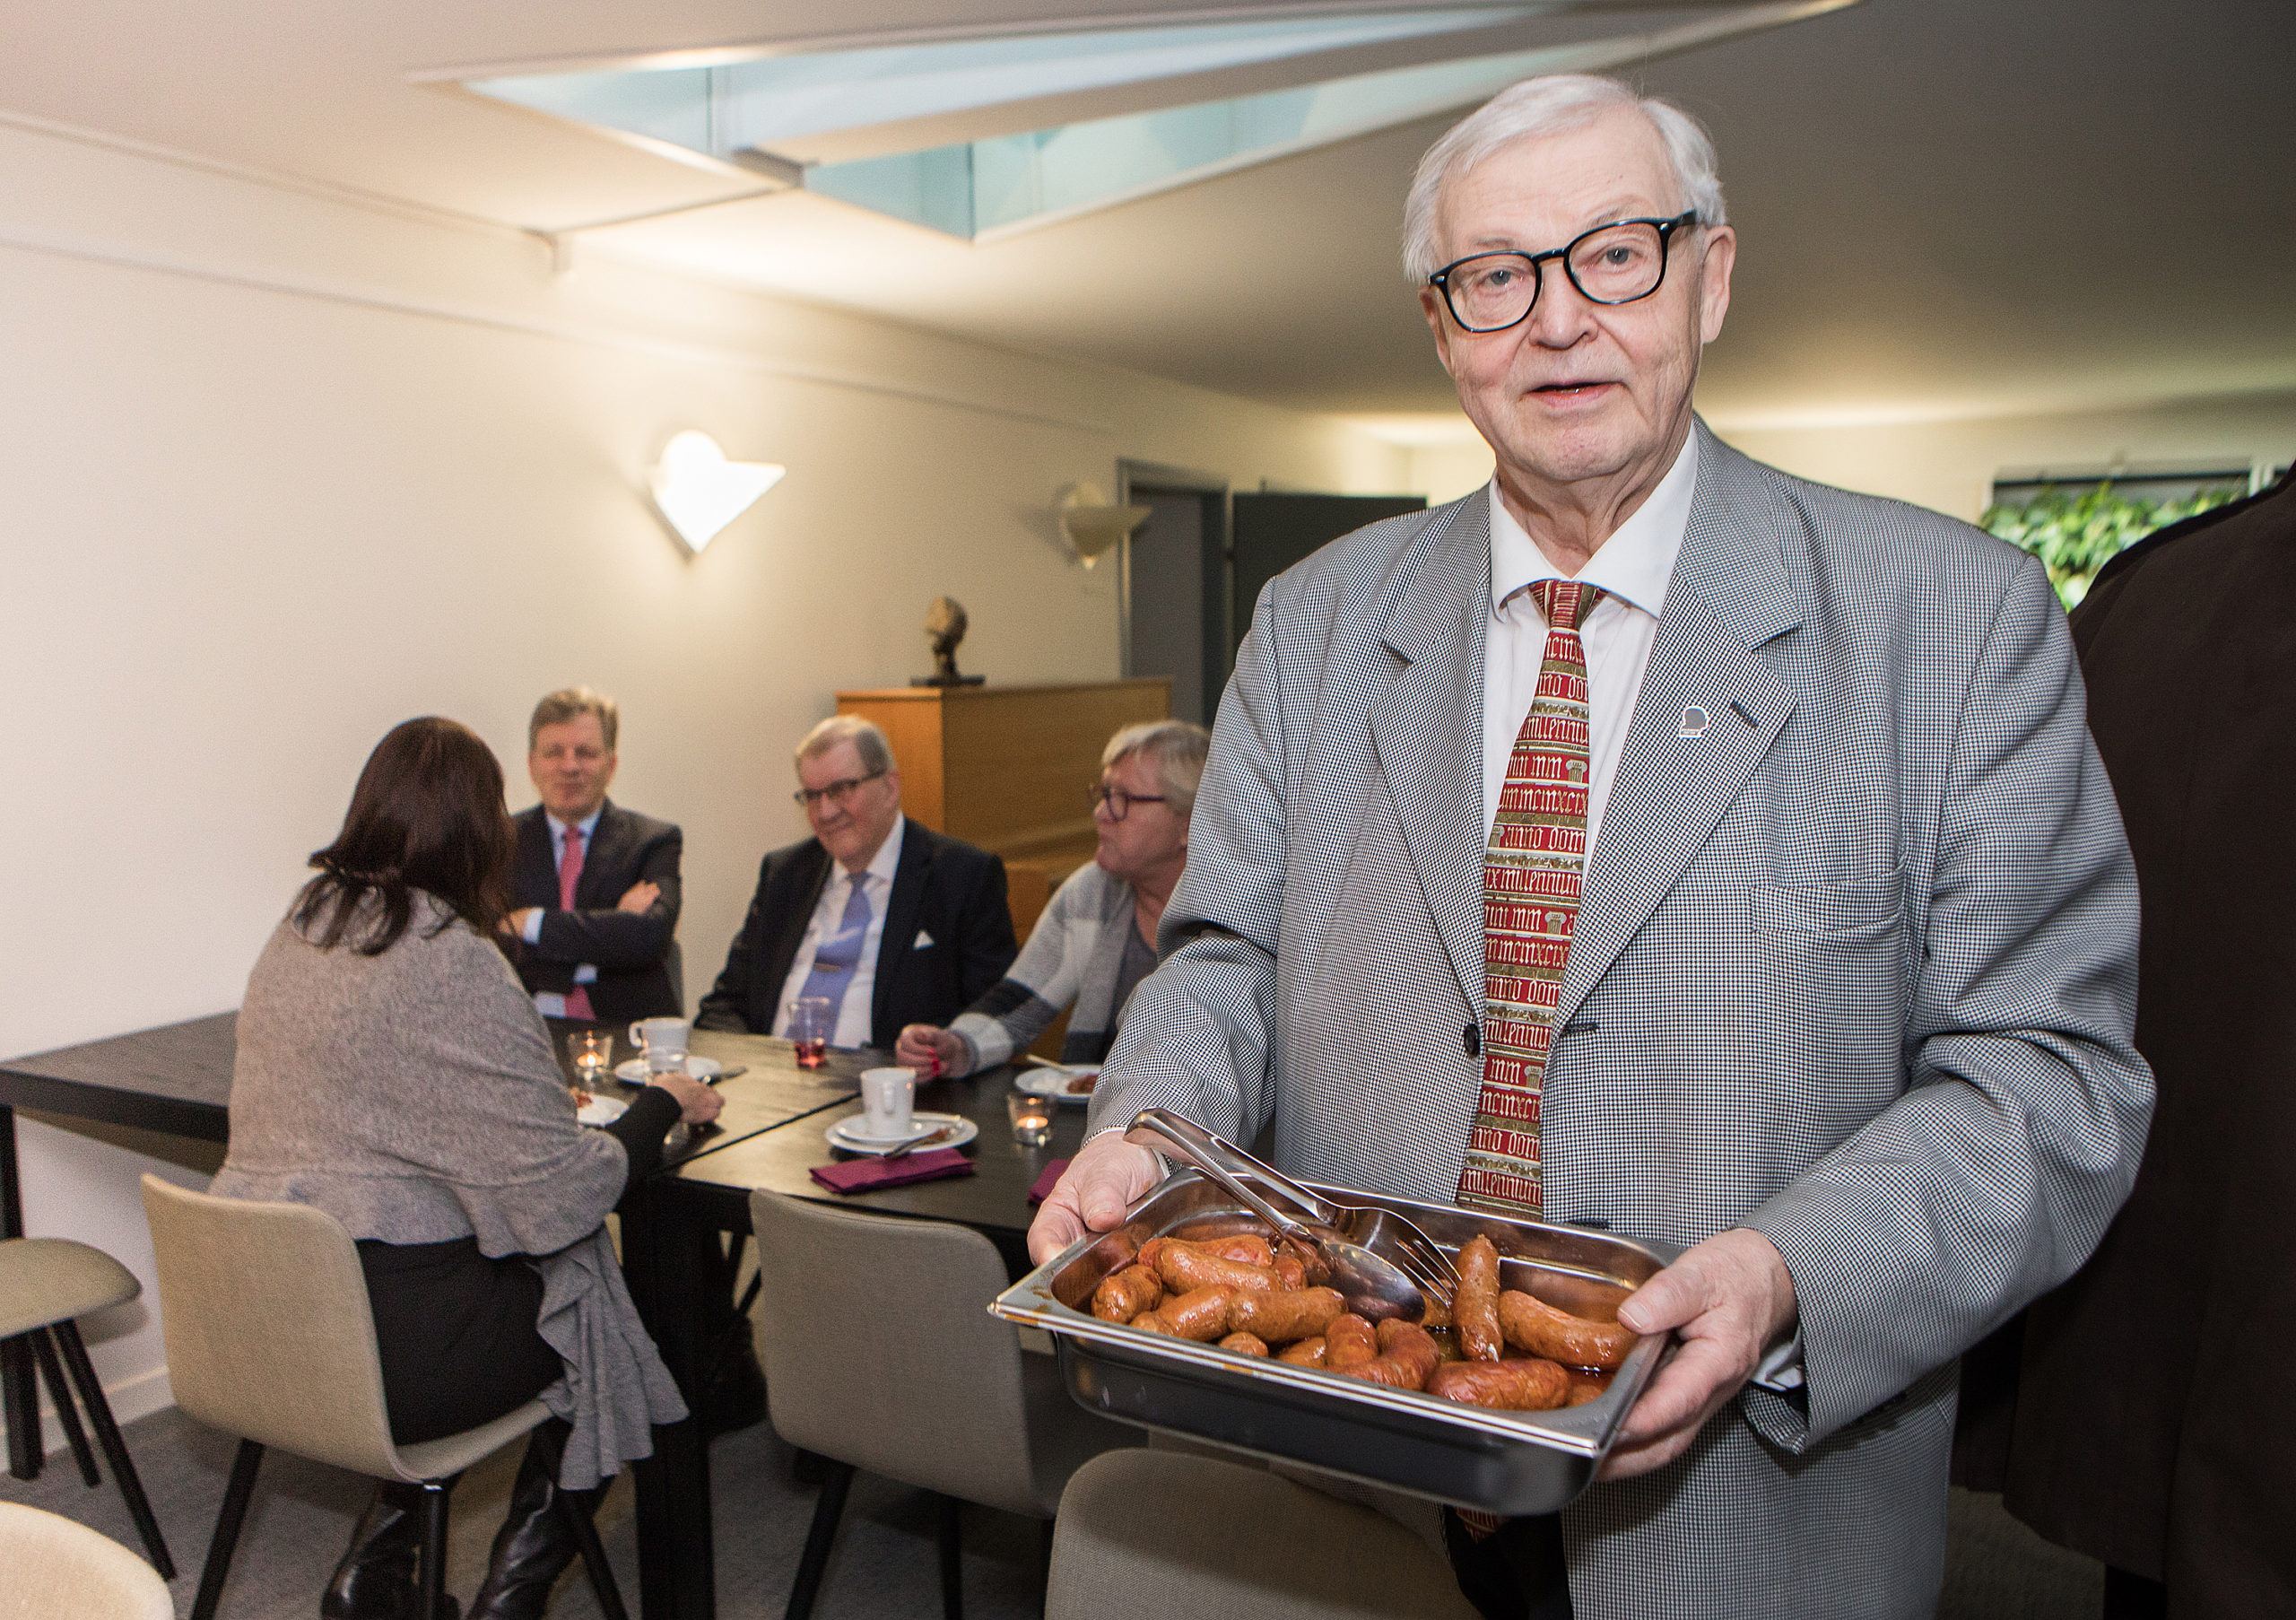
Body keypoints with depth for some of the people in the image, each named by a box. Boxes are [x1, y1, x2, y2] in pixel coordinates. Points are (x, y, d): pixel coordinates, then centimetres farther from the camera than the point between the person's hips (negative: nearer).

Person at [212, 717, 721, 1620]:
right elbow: (559, 1197, -19)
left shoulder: (295, 935, 4)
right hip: (387, 1349, -8)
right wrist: (662, 1105, -2)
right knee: (607, 1293, 14)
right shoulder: (456, 968, -20)